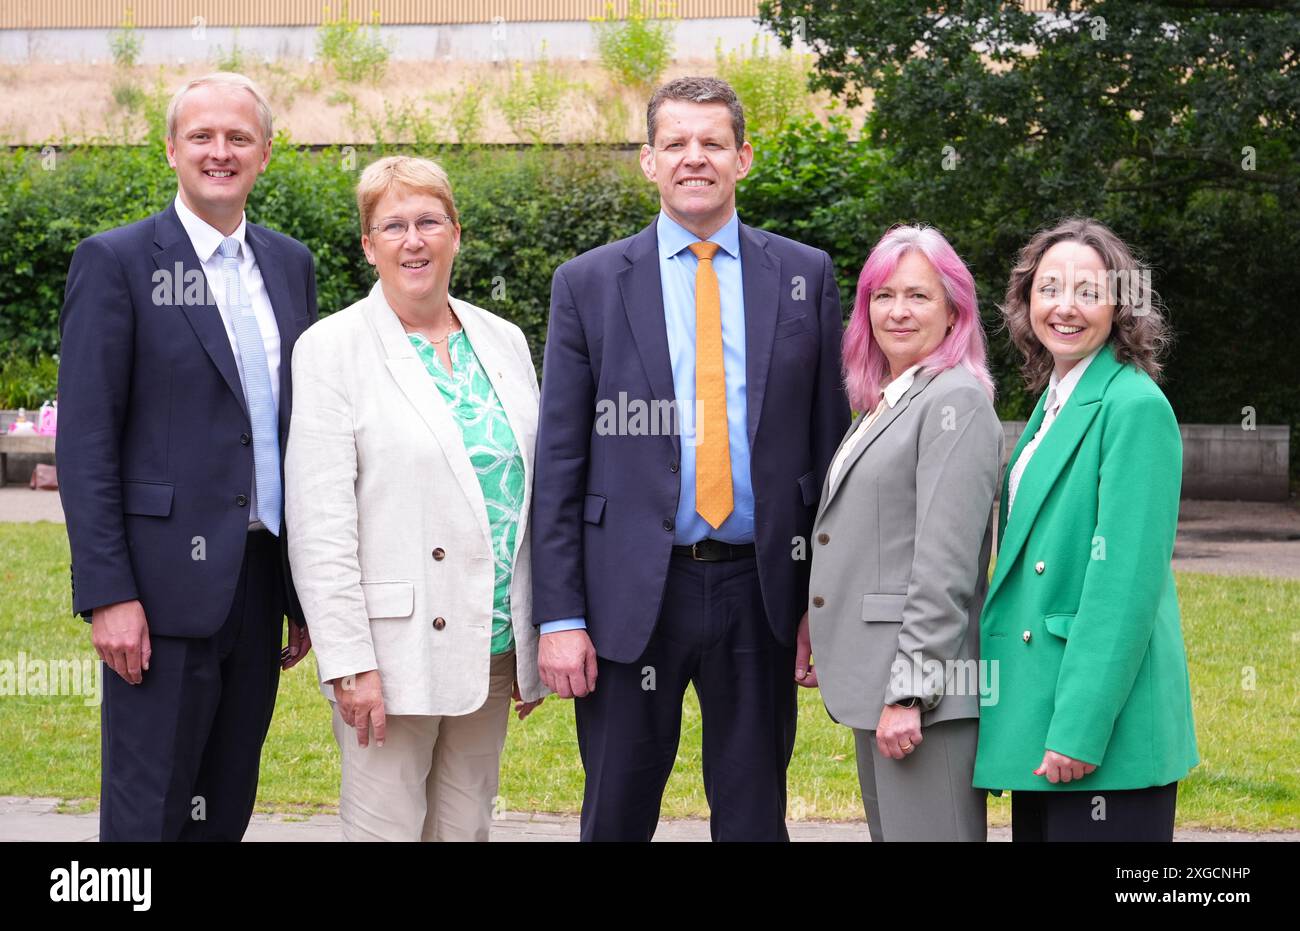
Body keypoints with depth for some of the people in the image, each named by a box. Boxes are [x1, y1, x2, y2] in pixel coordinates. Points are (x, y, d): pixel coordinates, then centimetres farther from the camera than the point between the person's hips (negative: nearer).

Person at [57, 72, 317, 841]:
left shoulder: (290, 264, 12)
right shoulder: (115, 262, -5)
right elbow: (85, 441, -8)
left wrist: (309, 589, 13)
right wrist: (108, 594, -15)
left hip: (262, 578, 6)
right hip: (166, 587, -5)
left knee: (227, 810, 12)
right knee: (148, 812, -1)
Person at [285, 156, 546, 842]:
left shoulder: (503, 342, 11)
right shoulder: (334, 348, -5)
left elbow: (532, 491, 14)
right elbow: (319, 523, -10)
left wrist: (534, 648, 11)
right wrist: (349, 661, -16)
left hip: (492, 649, 5)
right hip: (393, 649, -5)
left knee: (466, 828, 9)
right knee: (385, 829, -2)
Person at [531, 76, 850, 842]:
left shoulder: (805, 276, 6)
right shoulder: (588, 284, 3)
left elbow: (828, 443, 7)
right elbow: (559, 463, 1)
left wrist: (825, 595, 3)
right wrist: (559, 616, -5)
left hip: (759, 590, 1)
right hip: (632, 596, -1)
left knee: (755, 820, 9)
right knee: (616, 819, 7)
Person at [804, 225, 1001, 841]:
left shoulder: (956, 402, -11)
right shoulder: (883, 406, 18)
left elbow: (945, 564, -17)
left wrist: (910, 692, -20)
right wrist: (814, 631, 14)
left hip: (923, 696, -9)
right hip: (873, 683, 9)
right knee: (889, 834, 14)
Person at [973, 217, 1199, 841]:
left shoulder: (1135, 406, -12)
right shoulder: (1053, 402, 15)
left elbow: (1127, 582, -17)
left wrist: (1081, 730, -20)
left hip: (1106, 721, -9)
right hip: (1036, 712, 9)